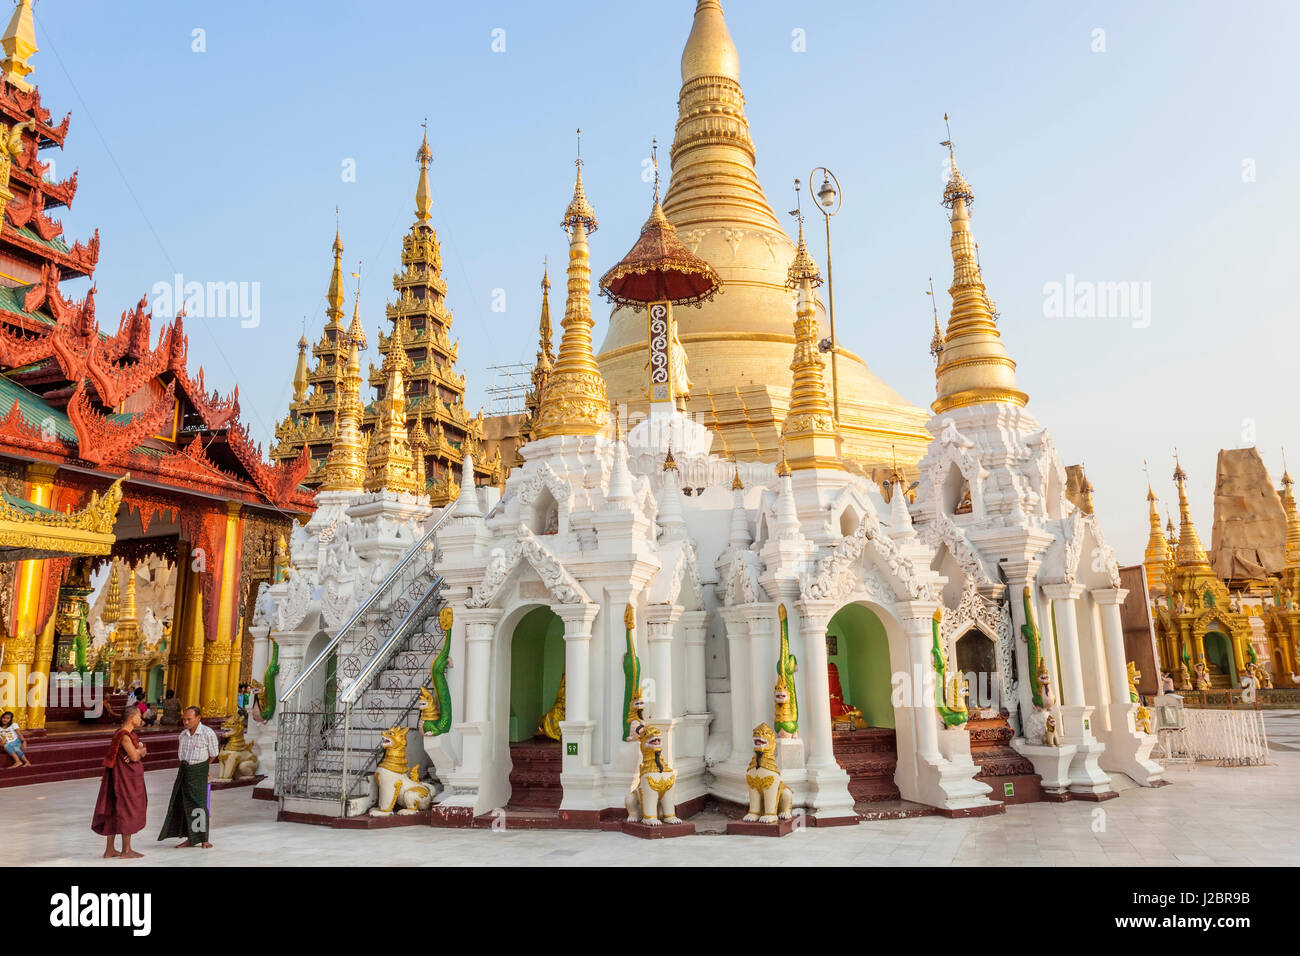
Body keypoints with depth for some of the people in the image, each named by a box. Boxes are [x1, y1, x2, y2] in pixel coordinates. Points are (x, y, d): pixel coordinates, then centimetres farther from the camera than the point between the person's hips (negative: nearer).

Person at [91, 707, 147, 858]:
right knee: (128, 811, -1)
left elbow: (144, 752, 9)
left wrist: (139, 751, -13)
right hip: (126, 778, -10)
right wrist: (139, 749, -3)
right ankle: (126, 850, 8)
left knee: (114, 812, 13)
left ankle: (109, 850, 20)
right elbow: (134, 756, -23)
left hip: (130, 777, 10)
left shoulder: (130, 733, 11)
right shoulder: (124, 735, -20)